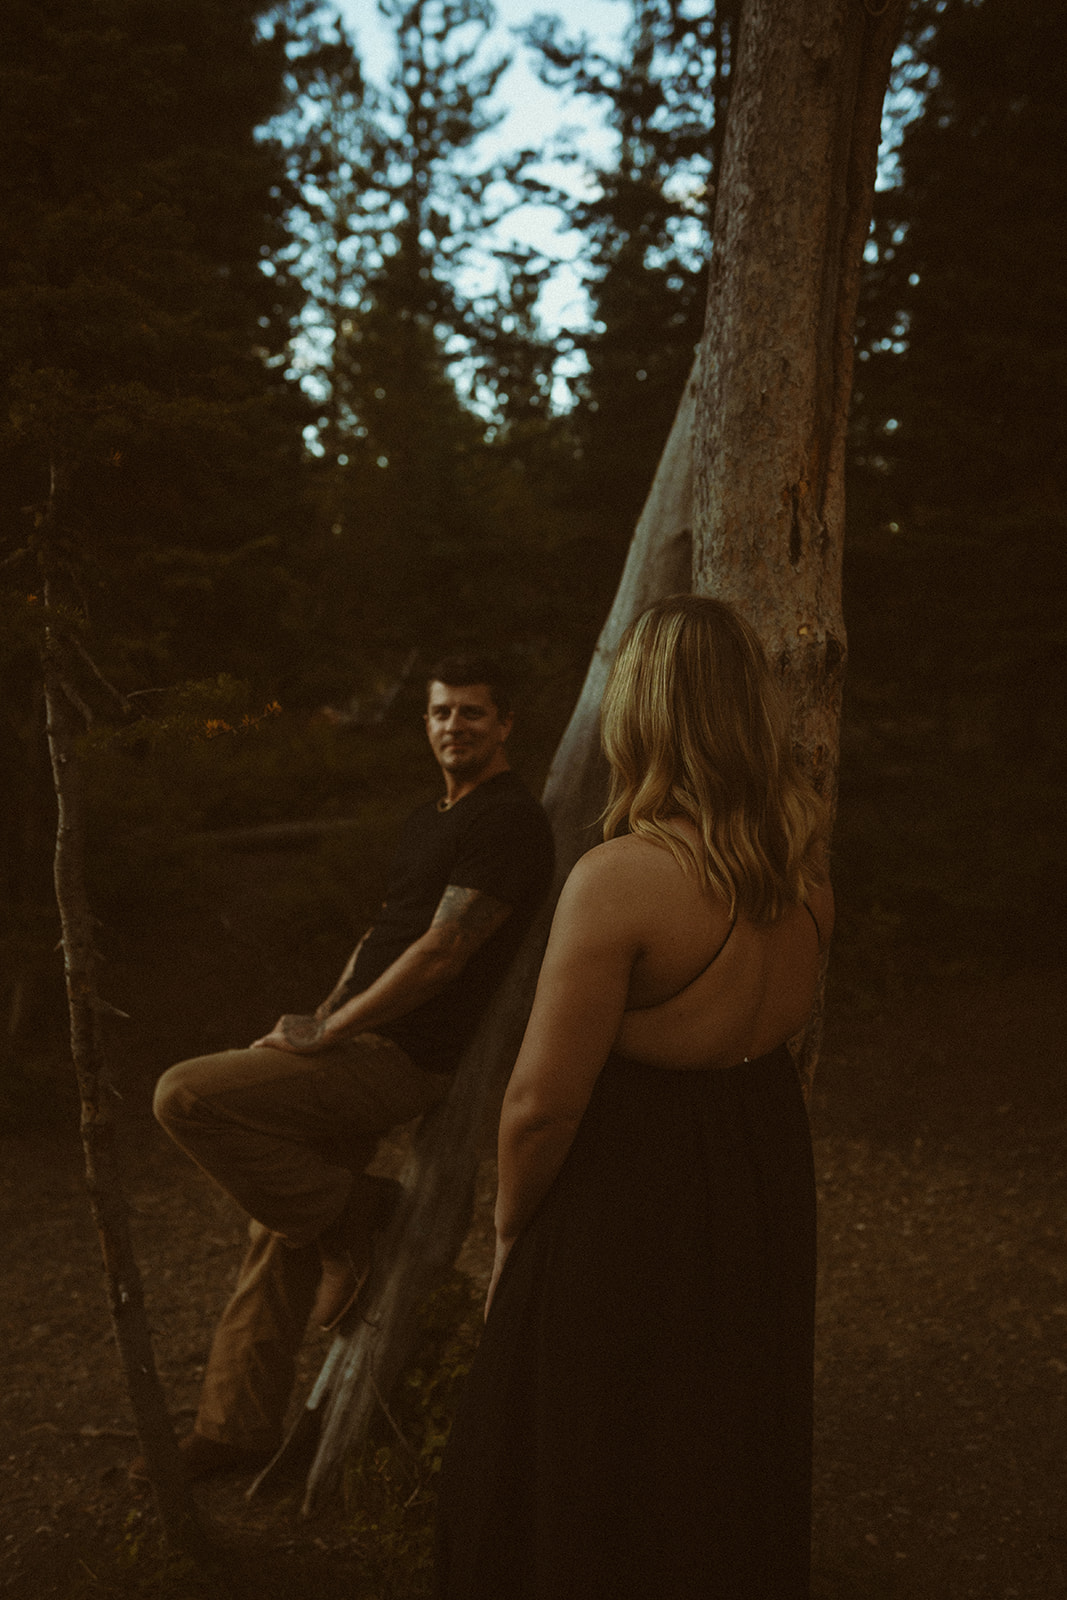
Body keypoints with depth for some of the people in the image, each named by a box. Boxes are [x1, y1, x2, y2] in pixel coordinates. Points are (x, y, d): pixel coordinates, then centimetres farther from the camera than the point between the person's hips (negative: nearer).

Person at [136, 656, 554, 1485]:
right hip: (360, 1047, 9)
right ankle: (238, 1427, 24)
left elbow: (441, 952, -19)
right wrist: (319, 1021, 8)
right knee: (279, 1239, 11)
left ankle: (350, 1218, -5)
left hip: (401, 1060, -9)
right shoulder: (430, 819, 18)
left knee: (186, 1094, -19)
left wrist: (327, 1032, -14)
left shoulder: (509, 819, -13)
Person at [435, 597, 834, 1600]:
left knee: (581, 1496, 15)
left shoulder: (619, 880, -26)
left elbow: (542, 1102, -23)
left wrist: (509, 1229, -6)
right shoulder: (803, 864, -6)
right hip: (767, 1173, 7)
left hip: (628, 1197, -6)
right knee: (733, 1465, 26)